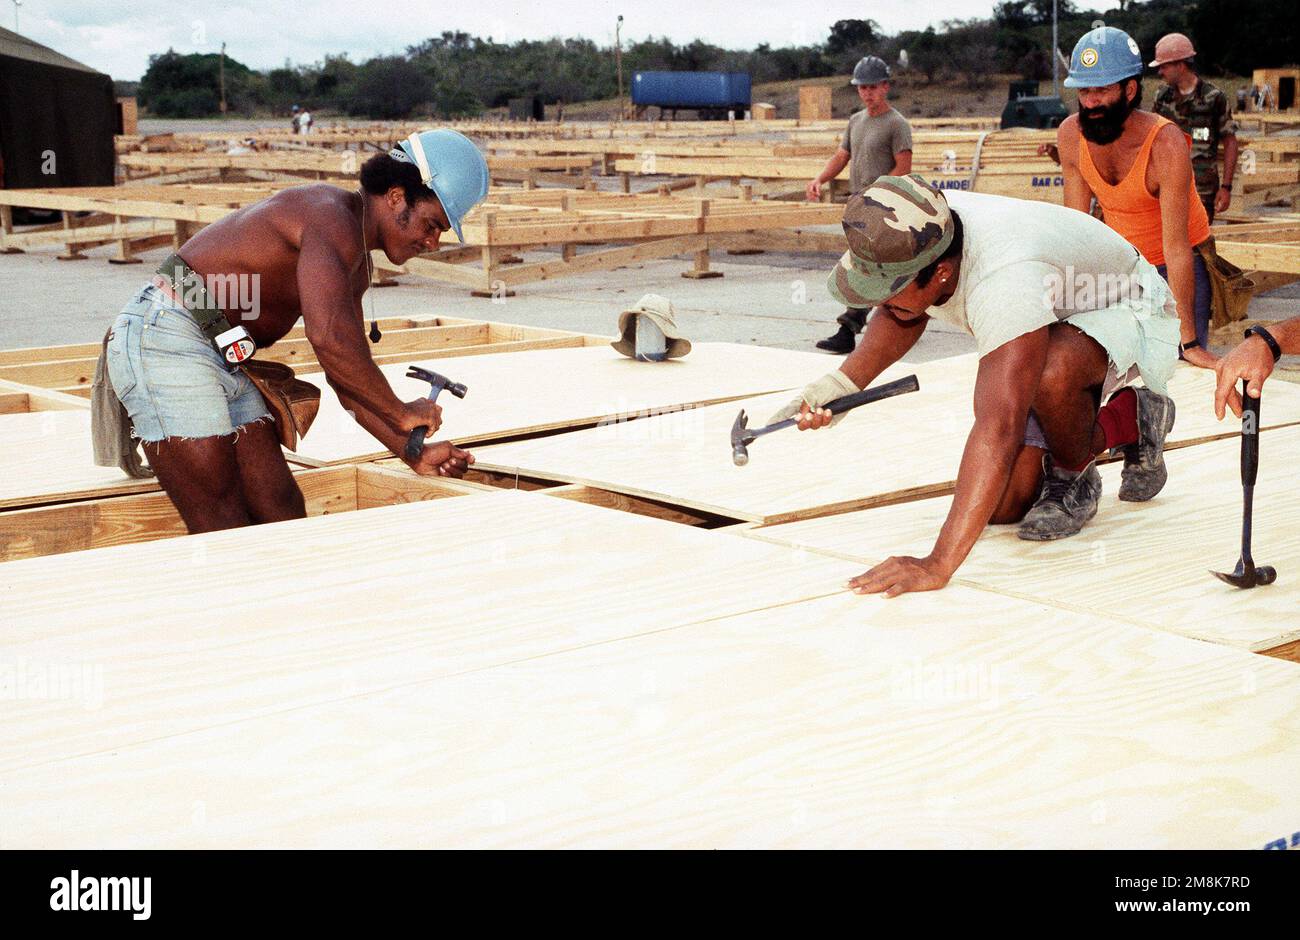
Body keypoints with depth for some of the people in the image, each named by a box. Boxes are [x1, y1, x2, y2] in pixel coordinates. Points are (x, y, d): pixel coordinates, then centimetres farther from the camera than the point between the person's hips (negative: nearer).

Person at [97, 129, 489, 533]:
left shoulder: (356, 265, 16)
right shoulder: (334, 219, -18)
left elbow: (347, 374, 19)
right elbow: (329, 338, -32)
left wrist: (413, 454, 12)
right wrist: (402, 413, -19)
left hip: (223, 360, 11)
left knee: (283, 514, 4)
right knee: (225, 536, -12)